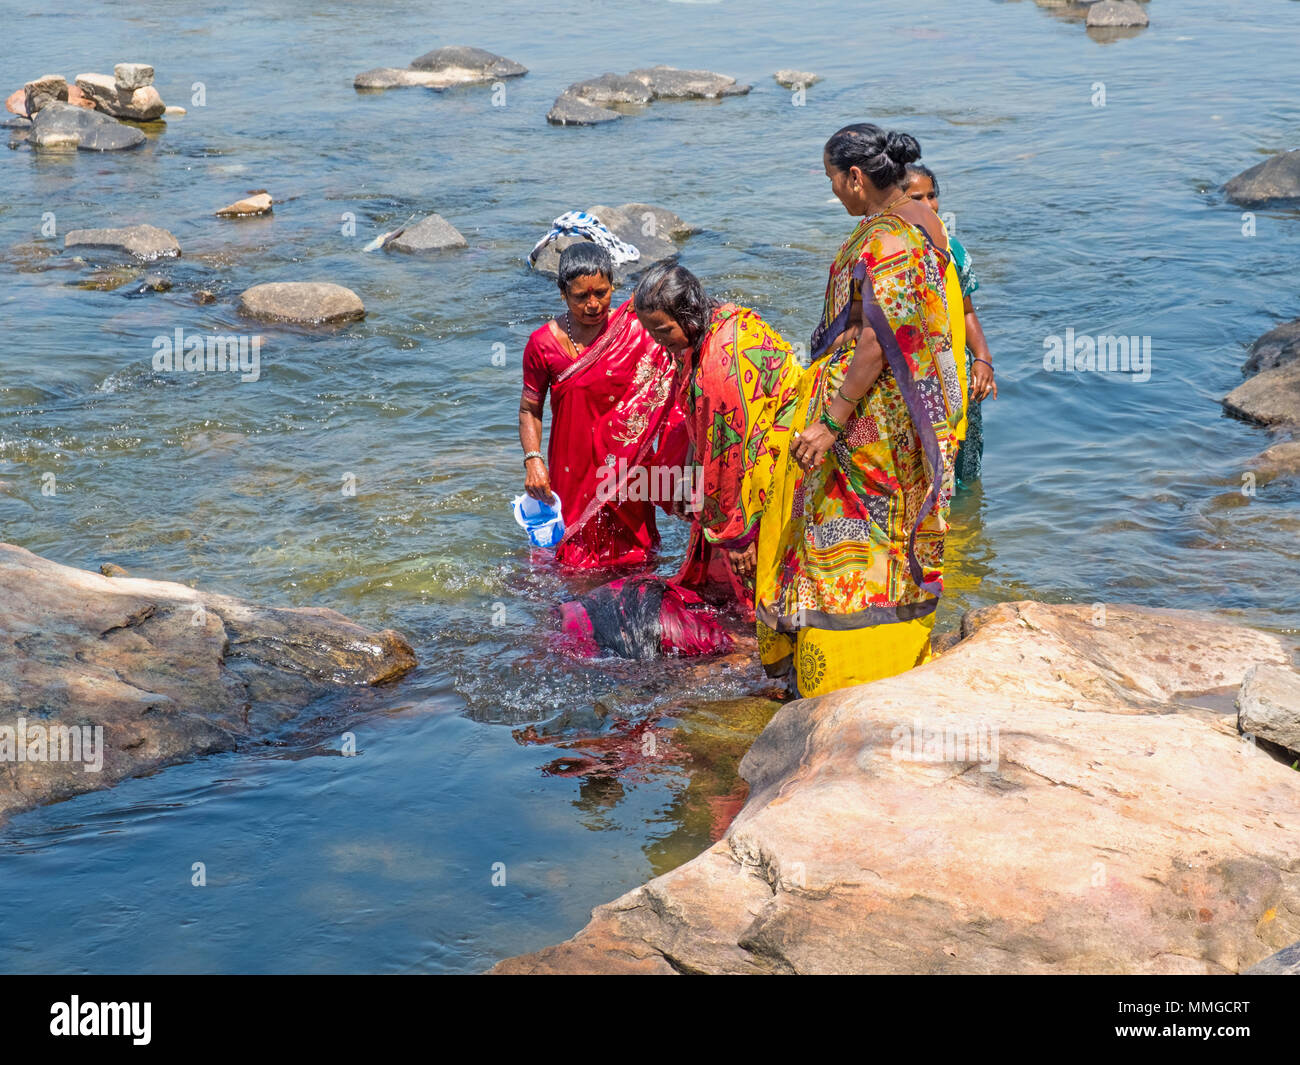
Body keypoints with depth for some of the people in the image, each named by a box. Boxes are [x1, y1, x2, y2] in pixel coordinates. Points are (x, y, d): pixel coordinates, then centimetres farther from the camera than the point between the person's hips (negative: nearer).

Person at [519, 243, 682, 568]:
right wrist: (533, 461, -10)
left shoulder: (636, 331, -7)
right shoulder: (544, 344, -7)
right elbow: (530, 410, 2)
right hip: (573, 468, 0)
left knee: (632, 554, 12)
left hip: (627, 467, 1)